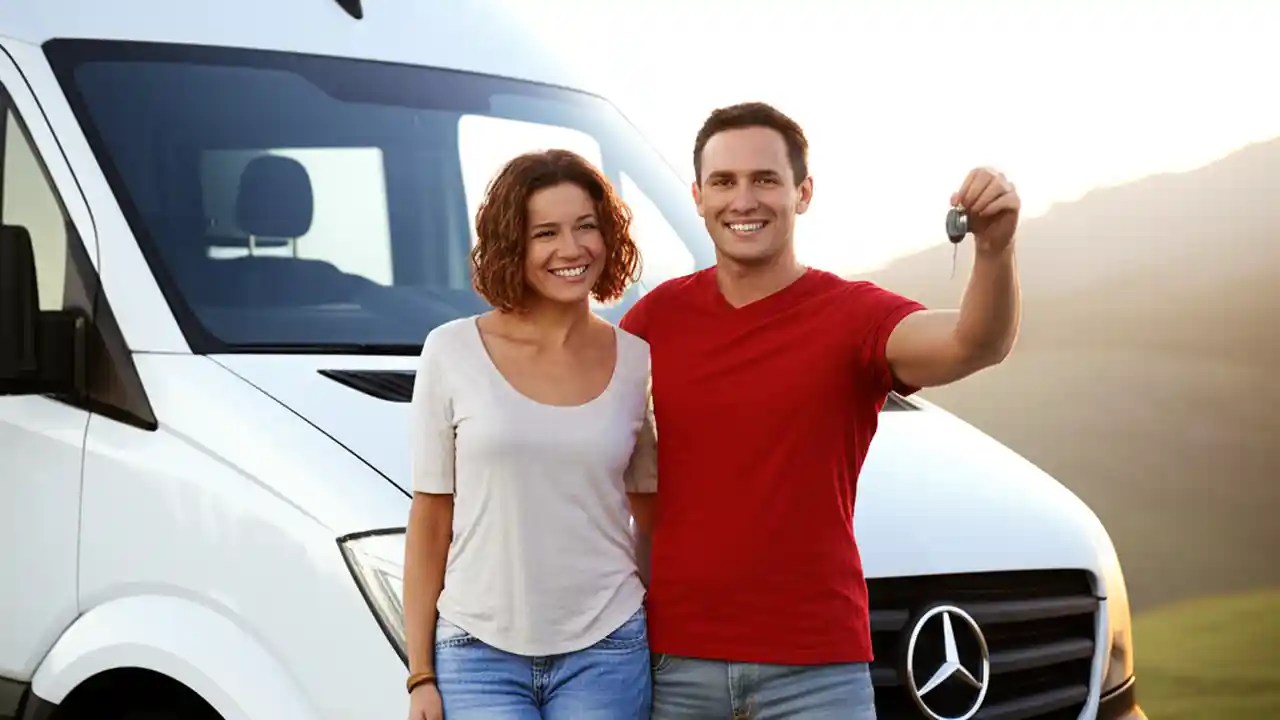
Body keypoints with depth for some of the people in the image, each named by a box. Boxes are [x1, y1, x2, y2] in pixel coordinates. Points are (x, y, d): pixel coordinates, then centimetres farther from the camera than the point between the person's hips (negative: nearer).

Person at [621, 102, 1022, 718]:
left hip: (816, 666, -2)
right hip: (678, 658, 2)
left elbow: (974, 345, -23)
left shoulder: (854, 315, -4)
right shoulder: (657, 317, 4)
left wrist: (994, 249, -43)